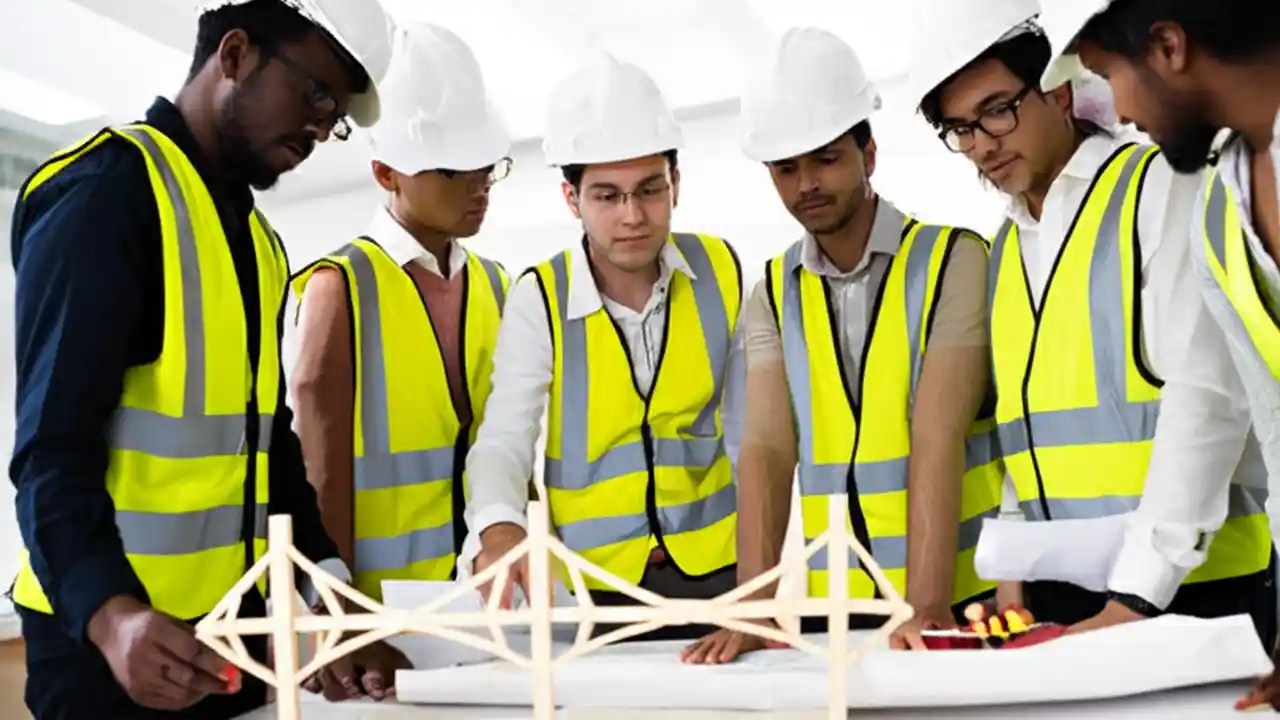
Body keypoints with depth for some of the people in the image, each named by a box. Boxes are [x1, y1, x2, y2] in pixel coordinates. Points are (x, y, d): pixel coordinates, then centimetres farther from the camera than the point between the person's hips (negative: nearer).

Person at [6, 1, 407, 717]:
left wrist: (332, 596, 3)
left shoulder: (262, 242, 15)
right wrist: (113, 614, -33)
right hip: (114, 636, -8)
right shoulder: (108, 186, -12)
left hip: (234, 629, 8)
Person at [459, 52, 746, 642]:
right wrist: (499, 530, -39)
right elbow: (503, 440, -19)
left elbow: (749, 431, 2)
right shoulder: (538, 299, -10)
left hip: (716, 567, 2)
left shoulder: (722, 272, -4)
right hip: (590, 583, -1)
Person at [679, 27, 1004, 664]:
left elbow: (938, 442, -17)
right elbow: (767, 450, -8)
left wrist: (926, 607, -24)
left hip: (960, 601, -3)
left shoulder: (954, 262, -6)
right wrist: (757, 606, -19)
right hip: (830, 608, 3)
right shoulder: (772, 295, 4)